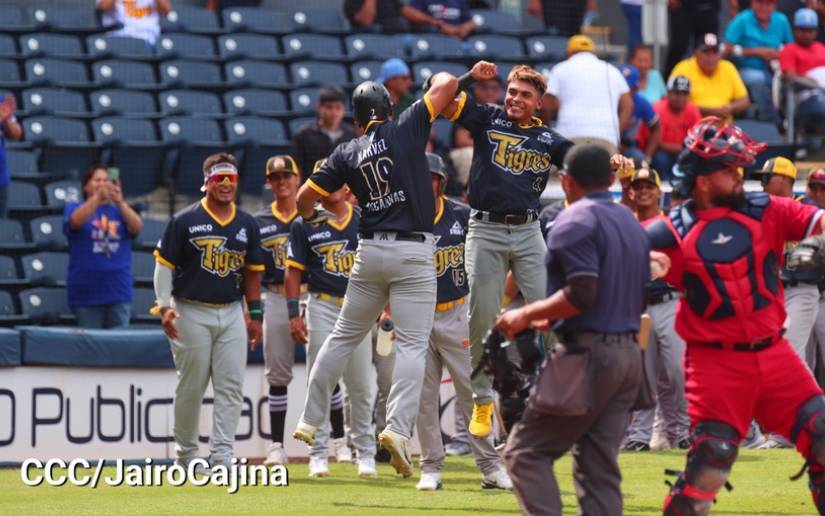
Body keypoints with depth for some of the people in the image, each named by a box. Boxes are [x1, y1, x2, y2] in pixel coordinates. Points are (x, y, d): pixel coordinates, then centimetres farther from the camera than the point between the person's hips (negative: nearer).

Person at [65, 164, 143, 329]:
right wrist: (98, 197, -34)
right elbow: (75, 221, -18)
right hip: (87, 290, -2)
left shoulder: (119, 210, 12)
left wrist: (120, 202, -26)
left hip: (118, 289, 2)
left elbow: (137, 227, -8)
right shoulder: (74, 208, 6)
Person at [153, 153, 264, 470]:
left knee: (231, 387, -4)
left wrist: (255, 314, 13)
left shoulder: (246, 225, 9)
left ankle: (221, 456, -4)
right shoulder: (184, 221, -3)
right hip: (192, 313, -4)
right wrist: (165, 306, -13)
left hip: (232, 313, 4)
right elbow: (164, 265, -3)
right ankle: (185, 453, 14)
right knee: (191, 387, 1)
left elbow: (252, 272, 16)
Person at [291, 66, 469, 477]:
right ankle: (398, 426, -22)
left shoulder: (347, 153, 7)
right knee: (412, 343, -5)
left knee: (344, 336, 16)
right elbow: (446, 85, 1)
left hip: (370, 252, 3)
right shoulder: (406, 129, 0)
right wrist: (438, 77, 24)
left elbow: (305, 197, 5)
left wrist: (311, 217, 28)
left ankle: (310, 421, 20)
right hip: (413, 251, -3)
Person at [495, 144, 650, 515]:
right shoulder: (632, 224, 18)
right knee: (598, 467, 8)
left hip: (586, 355, -8)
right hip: (629, 354, 8)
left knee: (525, 452, -3)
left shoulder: (575, 220, -9)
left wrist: (527, 315, -8)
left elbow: (582, 293, -20)